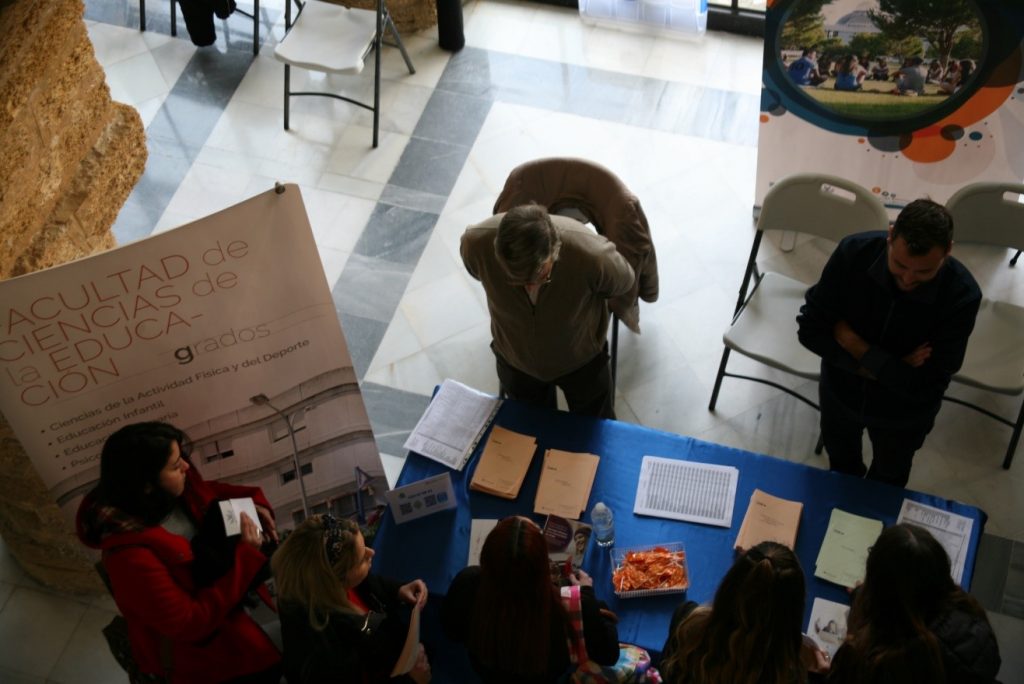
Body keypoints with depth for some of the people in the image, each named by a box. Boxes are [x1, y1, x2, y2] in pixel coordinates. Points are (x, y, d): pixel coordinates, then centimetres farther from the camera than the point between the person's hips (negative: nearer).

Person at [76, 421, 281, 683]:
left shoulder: (174, 493, -14)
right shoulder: (130, 555, -36)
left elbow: (207, 492, 11)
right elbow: (192, 623, -31)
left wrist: (252, 501, -8)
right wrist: (244, 556, -30)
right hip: (193, 648, -7)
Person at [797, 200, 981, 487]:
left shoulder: (962, 295, -35)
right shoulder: (854, 252, -30)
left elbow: (925, 384, -33)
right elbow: (810, 329, -22)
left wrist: (855, 345, -29)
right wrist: (882, 369, -29)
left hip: (904, 413, -1)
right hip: (841, 392, 2)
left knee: (888, 480, 29)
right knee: (841, 466, 32)